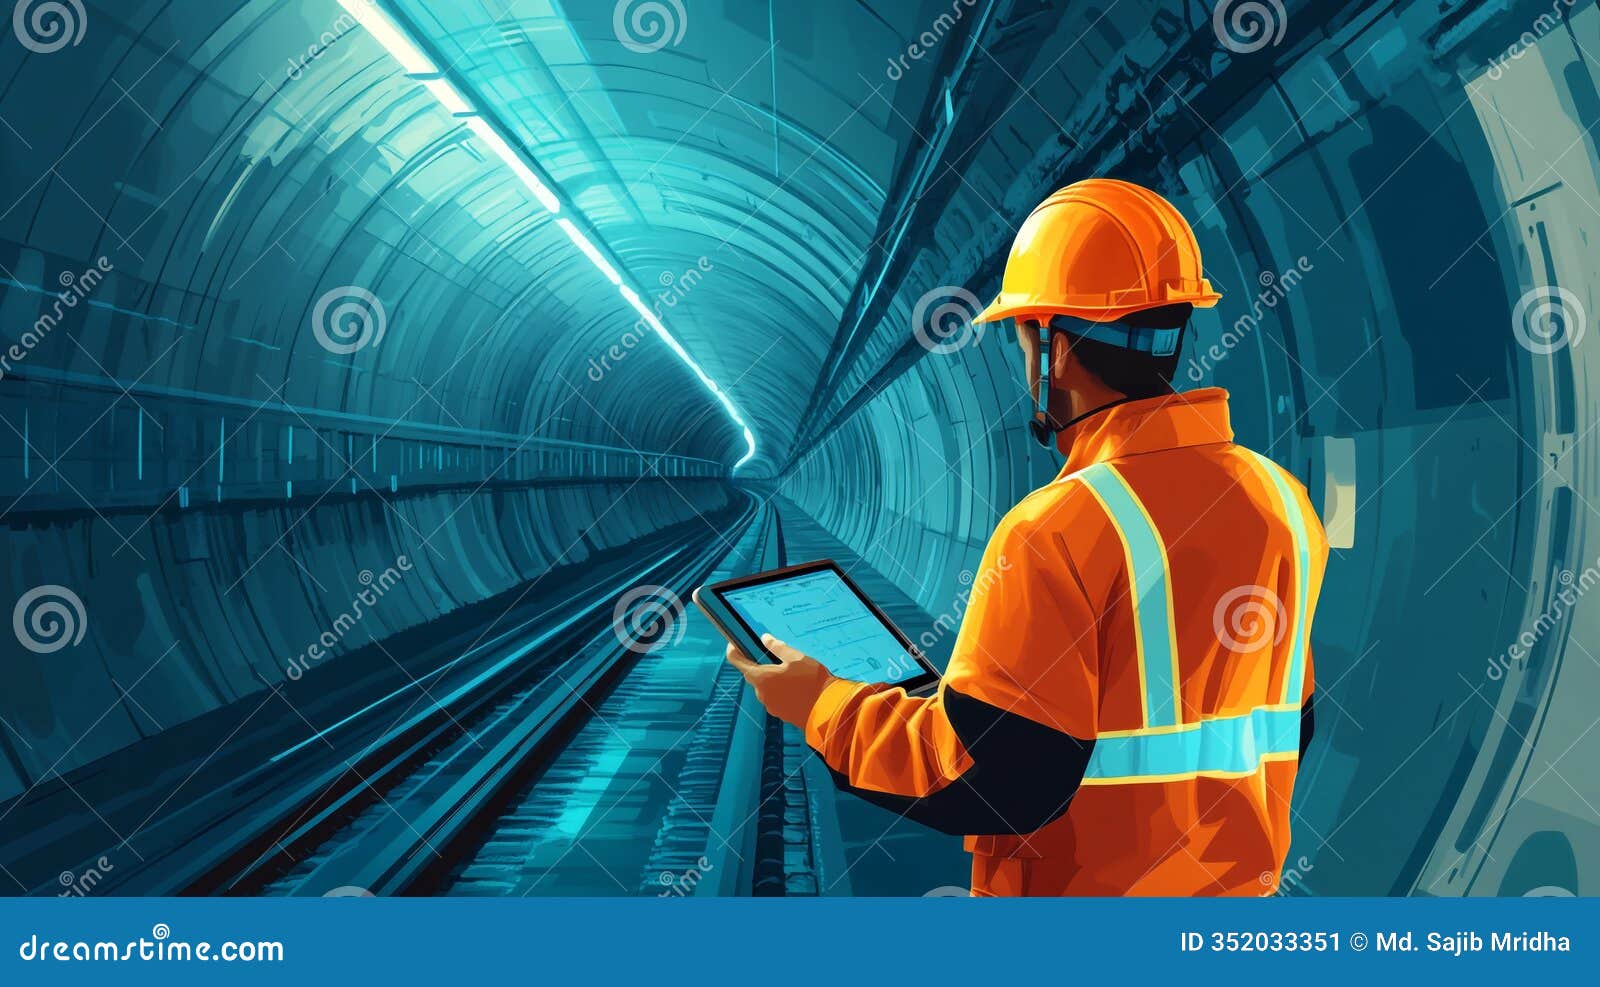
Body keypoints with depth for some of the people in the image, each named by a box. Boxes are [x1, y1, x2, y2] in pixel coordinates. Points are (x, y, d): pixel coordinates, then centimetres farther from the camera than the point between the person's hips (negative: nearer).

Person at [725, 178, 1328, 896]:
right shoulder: (1284, 503, -3)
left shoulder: (1058, 531, -23)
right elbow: (1288, 730, 7)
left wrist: (821, 708, -11)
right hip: (1240, 881, 7)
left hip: (1083, 886, -6)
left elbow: (990, 782, -23)